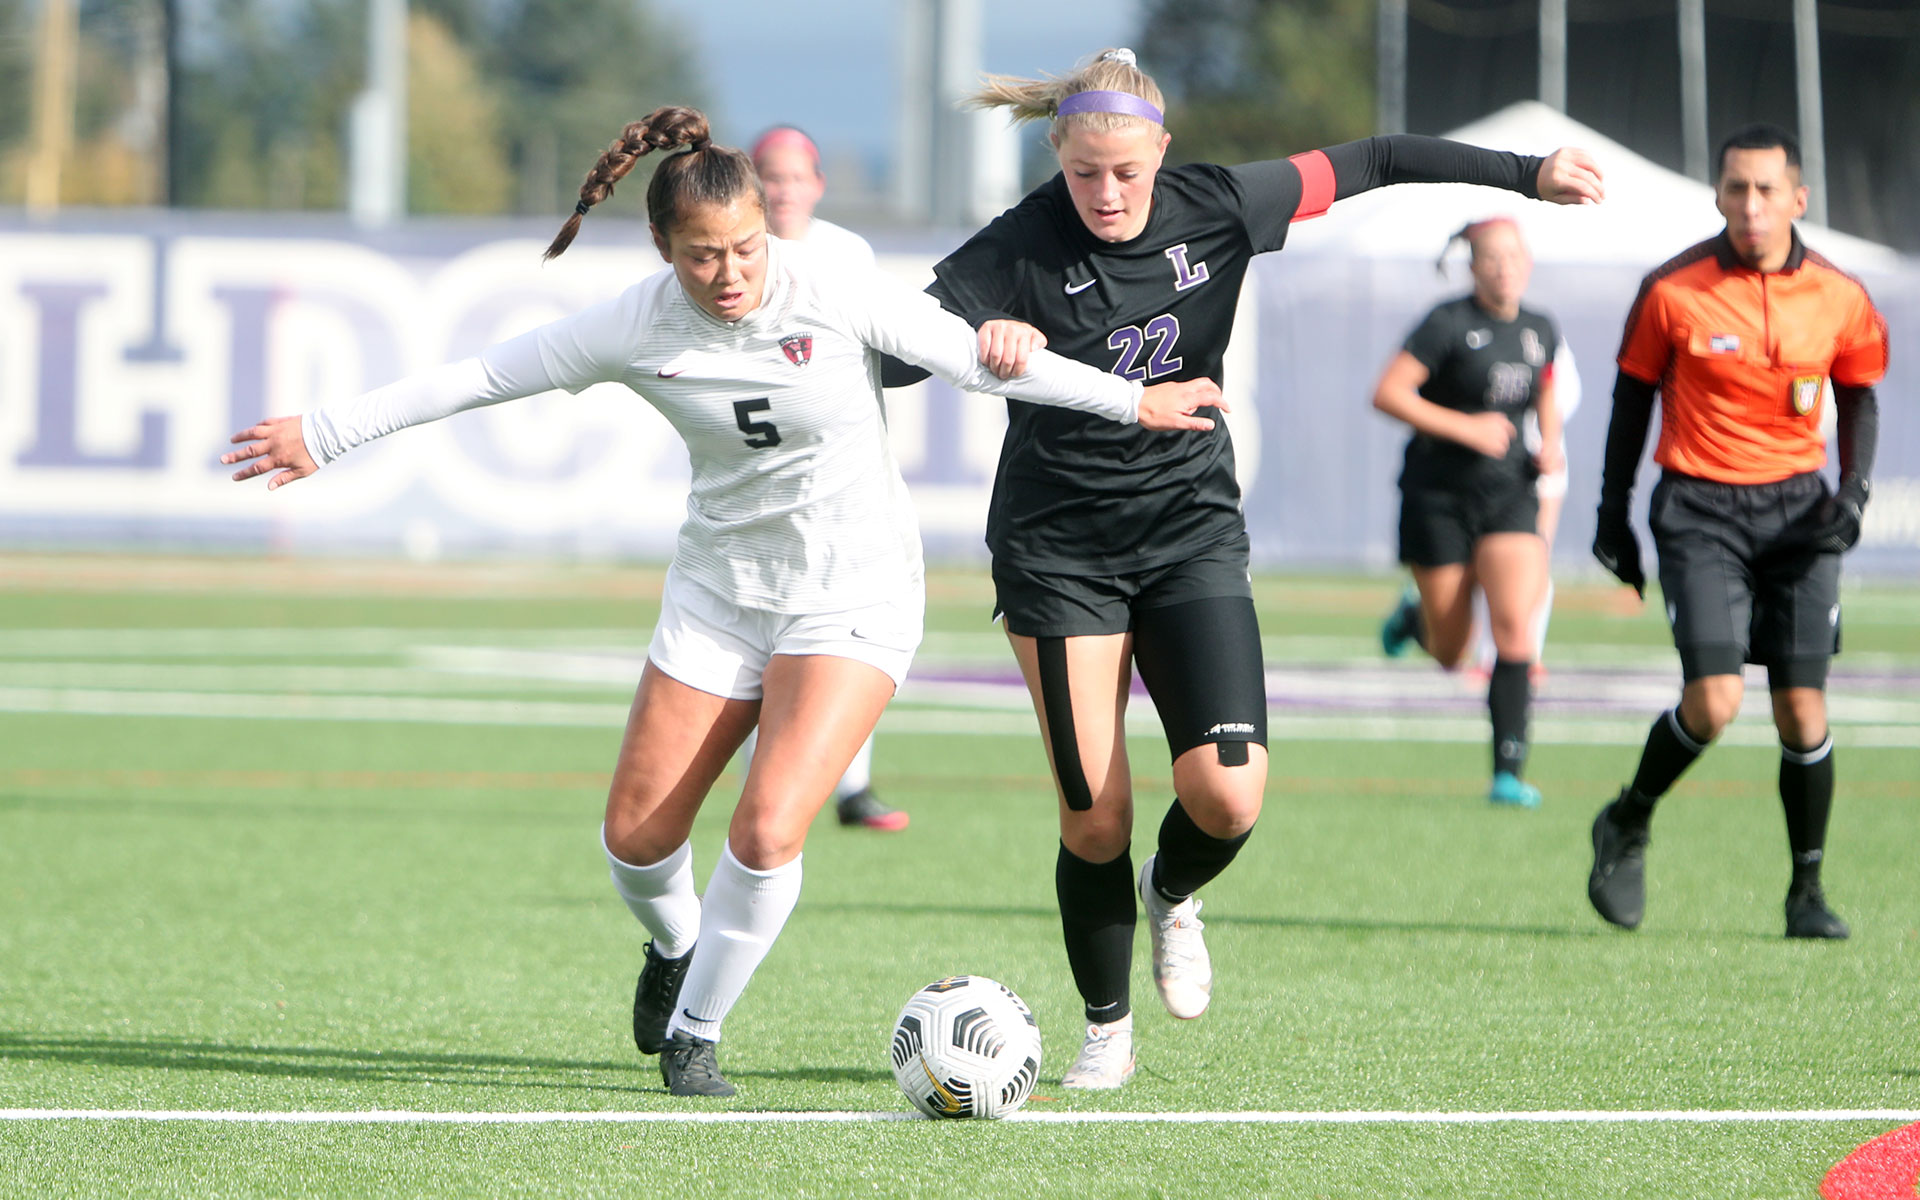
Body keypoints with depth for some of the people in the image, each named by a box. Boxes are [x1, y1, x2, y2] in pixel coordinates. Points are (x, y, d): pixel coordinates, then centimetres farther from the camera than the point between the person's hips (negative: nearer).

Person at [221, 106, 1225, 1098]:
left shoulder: (840, 300, -18)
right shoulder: (639, 328, -12)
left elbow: (975, 359, -5)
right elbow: (479, 378, -5)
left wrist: (1133, 400, 2)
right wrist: (323, 435, -2)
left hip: (853, 595, -3)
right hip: (719, 586, 3)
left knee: (767, 833, -18)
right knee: (636, 837, 3)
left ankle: (694, 1033, 5)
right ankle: (675, 947, 39)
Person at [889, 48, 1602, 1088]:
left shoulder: (1214, 209, -8)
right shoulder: (1020, 248, -15)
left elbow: (1367, 164, 4)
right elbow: (890, 354, -21)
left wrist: (1525, 174, 6)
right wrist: (981, 334, -41)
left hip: (1191, 532, 2)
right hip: (1057, 551, -2)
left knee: (1227, 793, -16)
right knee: (1094, 819, -4)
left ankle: (1173, 894, 21)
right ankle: (1106, 1029, 21)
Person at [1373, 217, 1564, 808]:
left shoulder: (1540, 331, 5)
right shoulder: (1449, 325, -13)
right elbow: (1387, 393, -18)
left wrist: (1550, 446, 5)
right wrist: (1466, 427, -22)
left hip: (1509, 493, 3)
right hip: (1439, 494, -3)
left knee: (1514, 622, -17)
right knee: (1450, 653, 6)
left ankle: (1509, 771, -16)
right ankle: (1415, 620, 44)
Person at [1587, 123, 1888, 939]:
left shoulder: (1839, 297, -1)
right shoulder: (1673, 290, -7)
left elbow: (1859, 395, 14)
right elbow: (1634, 393, 5)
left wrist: (1853, 490, -2)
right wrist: (1613, 516, 7)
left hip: (1796, 506, 2)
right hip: (1700, 508, -2)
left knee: (1802, 709, -3)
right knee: (1713, 701, -15)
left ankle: (1808, 892, 12)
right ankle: (1627, 825, 13)